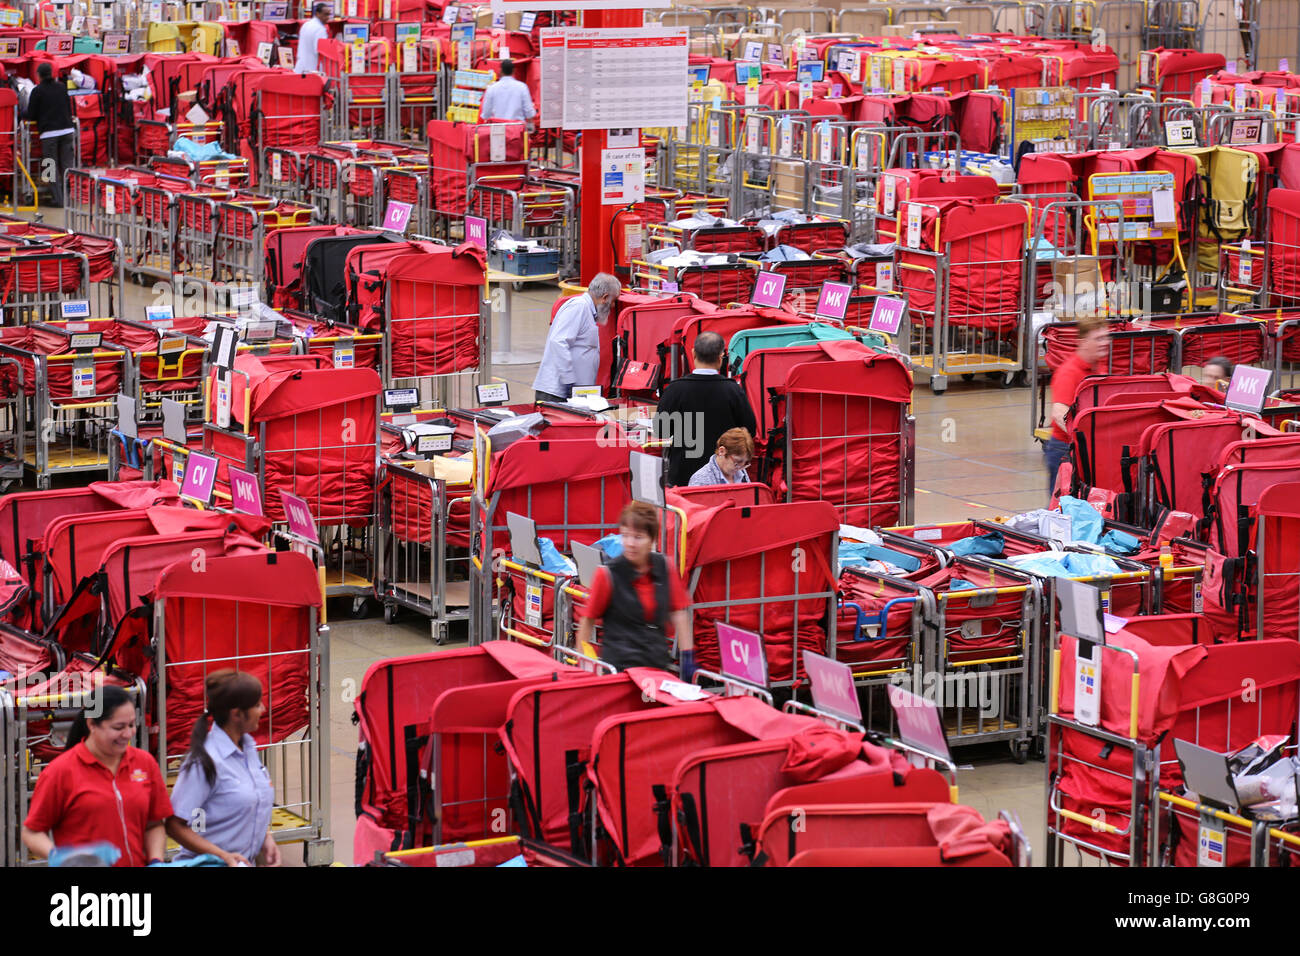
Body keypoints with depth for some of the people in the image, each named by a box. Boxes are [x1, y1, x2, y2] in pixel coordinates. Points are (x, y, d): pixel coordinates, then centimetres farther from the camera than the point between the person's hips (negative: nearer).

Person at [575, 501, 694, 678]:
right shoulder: (608, 575, -7)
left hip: (658, 665, 4)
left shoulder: (665, 568, 3)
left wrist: (687, 657, 6)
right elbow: (588, 620, -1)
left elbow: (678, 613, 10)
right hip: (620, 666, -4)